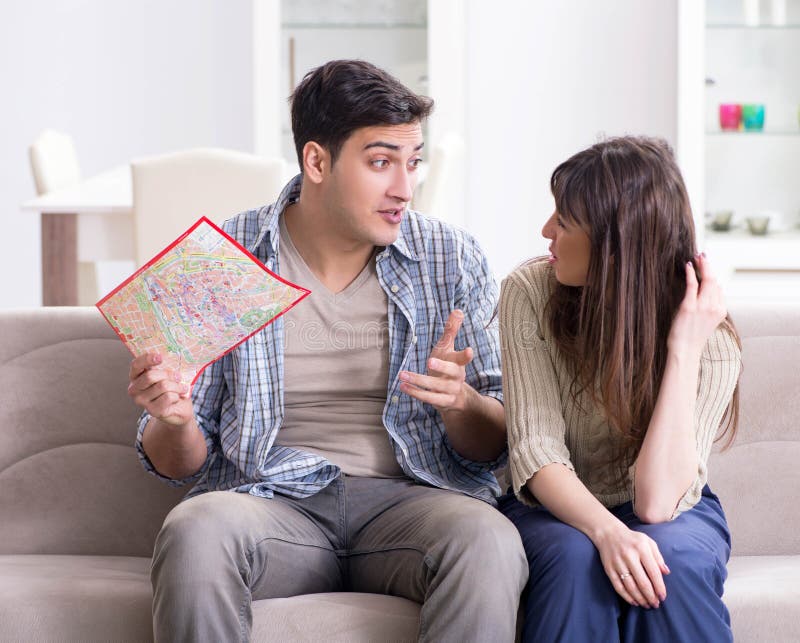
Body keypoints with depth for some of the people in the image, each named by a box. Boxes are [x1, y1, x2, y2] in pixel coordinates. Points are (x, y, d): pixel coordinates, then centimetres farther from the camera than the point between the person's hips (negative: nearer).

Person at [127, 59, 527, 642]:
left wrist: (460, 401, -14)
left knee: (489, 541, -34)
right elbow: (181, 464, 8)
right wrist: (173, 422, -16)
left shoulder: (452, 260, 7)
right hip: (269, 501, 0)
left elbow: (494, 447, 9)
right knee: (195, 530, -35)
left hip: (407, 498, 1)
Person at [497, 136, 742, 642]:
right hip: (558, 510, 1)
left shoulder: (709, 341, -18)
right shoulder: (530, 292, -13)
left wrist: (683, 349, -32)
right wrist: (606, 531, -39)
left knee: (672, 557, -35)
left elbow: (657, 502, -27)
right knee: (575, 557, -34)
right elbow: (536, 453, -20)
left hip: (678, 517, 0)